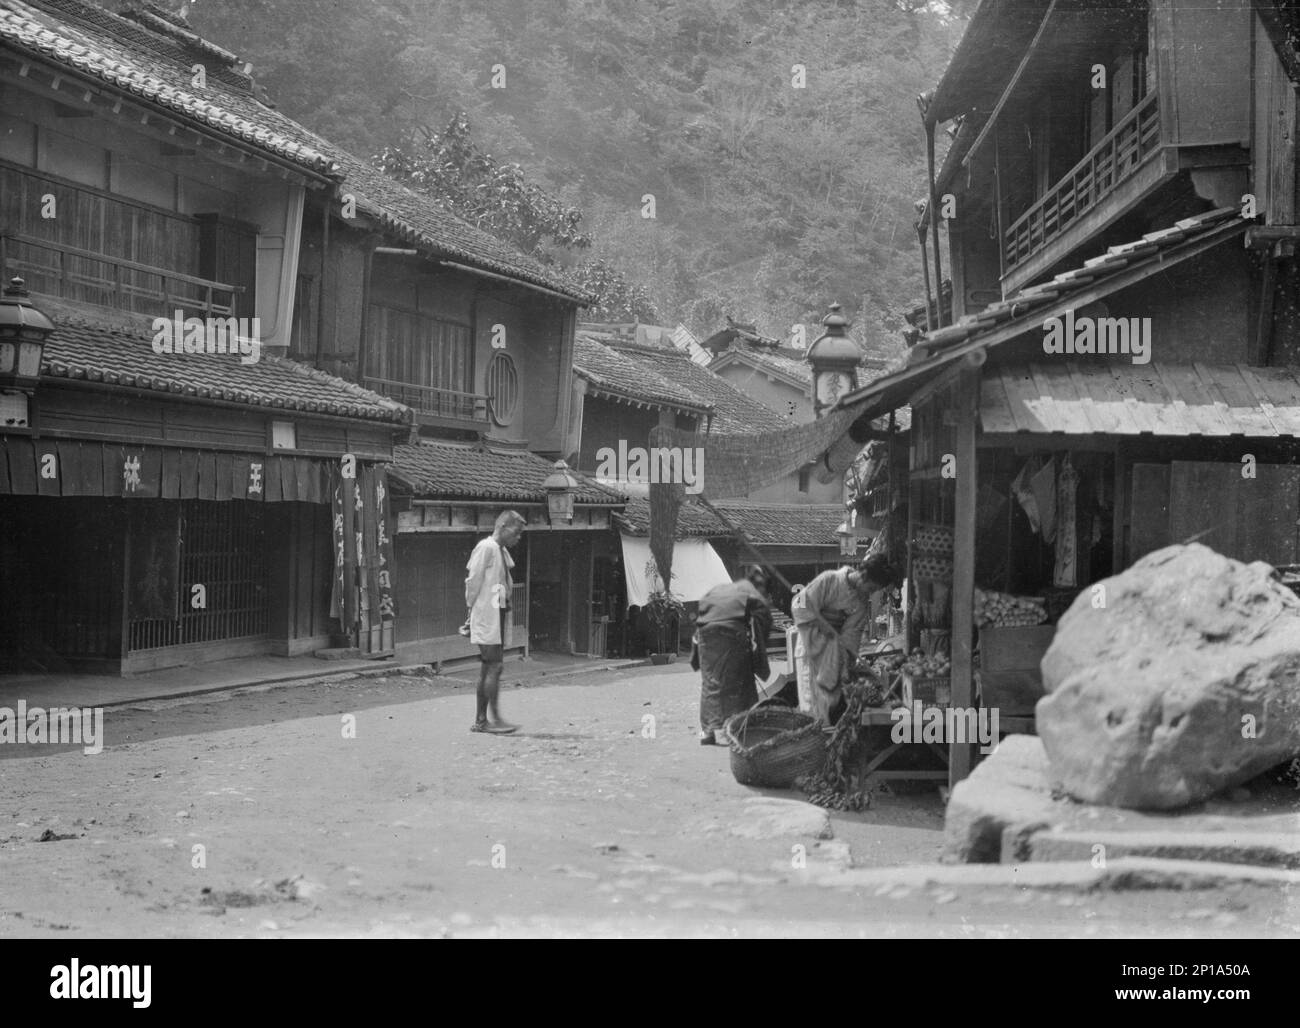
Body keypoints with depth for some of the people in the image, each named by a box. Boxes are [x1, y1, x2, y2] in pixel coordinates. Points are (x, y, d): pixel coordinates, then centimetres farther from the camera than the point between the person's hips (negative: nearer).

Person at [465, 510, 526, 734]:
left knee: (488, 669, 8)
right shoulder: (486, 547, -11)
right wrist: (472, 608, -9)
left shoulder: (503, 552, 17)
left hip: (498, 618, 9)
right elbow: (473, 581, -12)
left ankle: (480, 720, 11)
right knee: (494, 667, -10)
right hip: (486, 617, -9)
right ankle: (495, 718, -8)